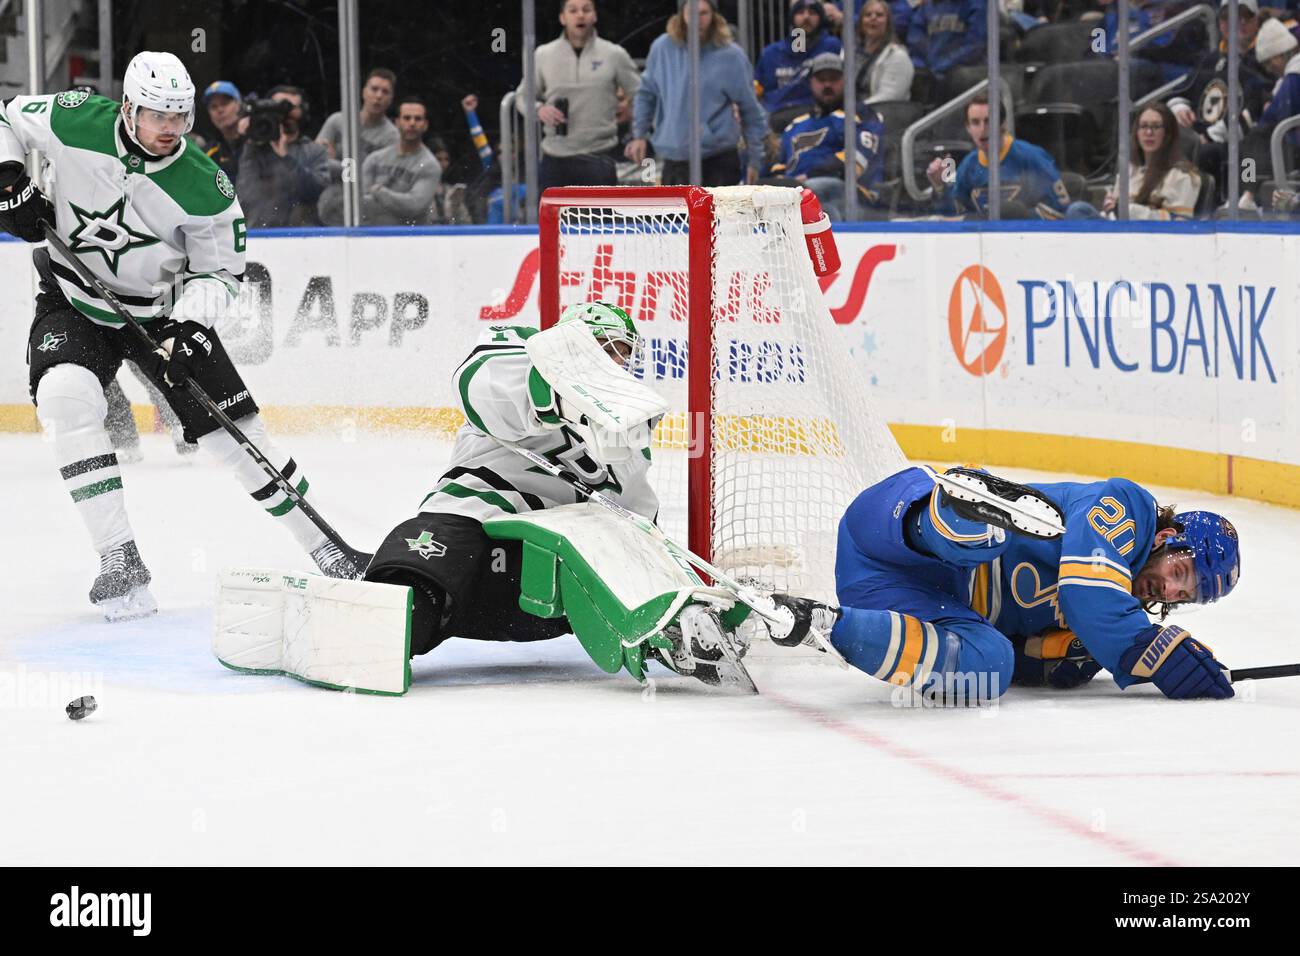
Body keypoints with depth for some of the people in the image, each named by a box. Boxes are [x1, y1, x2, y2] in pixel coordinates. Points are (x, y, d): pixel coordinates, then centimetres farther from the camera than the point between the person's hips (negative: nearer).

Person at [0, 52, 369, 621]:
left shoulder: (205, 189, -20)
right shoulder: (75, 123, -19)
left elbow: (220, 270, -8)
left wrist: (192, 322, -26)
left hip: (163, 310, 0)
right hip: (74, 301, 0)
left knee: (235, 432, -3)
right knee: (65, 399, -28)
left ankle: (325, 550, 13)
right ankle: (120, 561, -24)